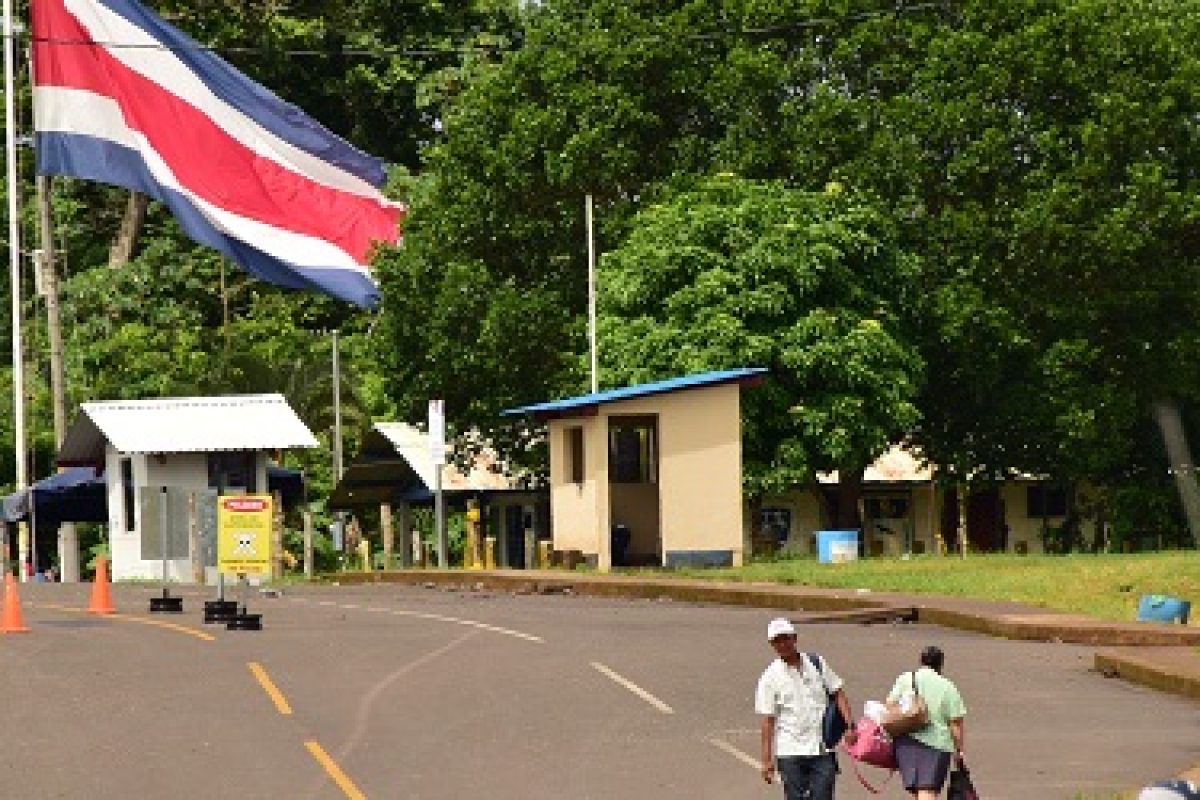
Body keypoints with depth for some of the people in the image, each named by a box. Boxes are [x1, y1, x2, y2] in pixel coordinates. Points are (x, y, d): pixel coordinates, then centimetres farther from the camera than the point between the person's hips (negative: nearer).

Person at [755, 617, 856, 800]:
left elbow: (838, 694, 10)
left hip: (822, 750, 2)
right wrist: (767, 759, -7)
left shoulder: (817, 663, 7)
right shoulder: (770, 678, 0)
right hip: (790, 752, -2)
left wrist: (850, 726, -4)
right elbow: (768, 720, -2)